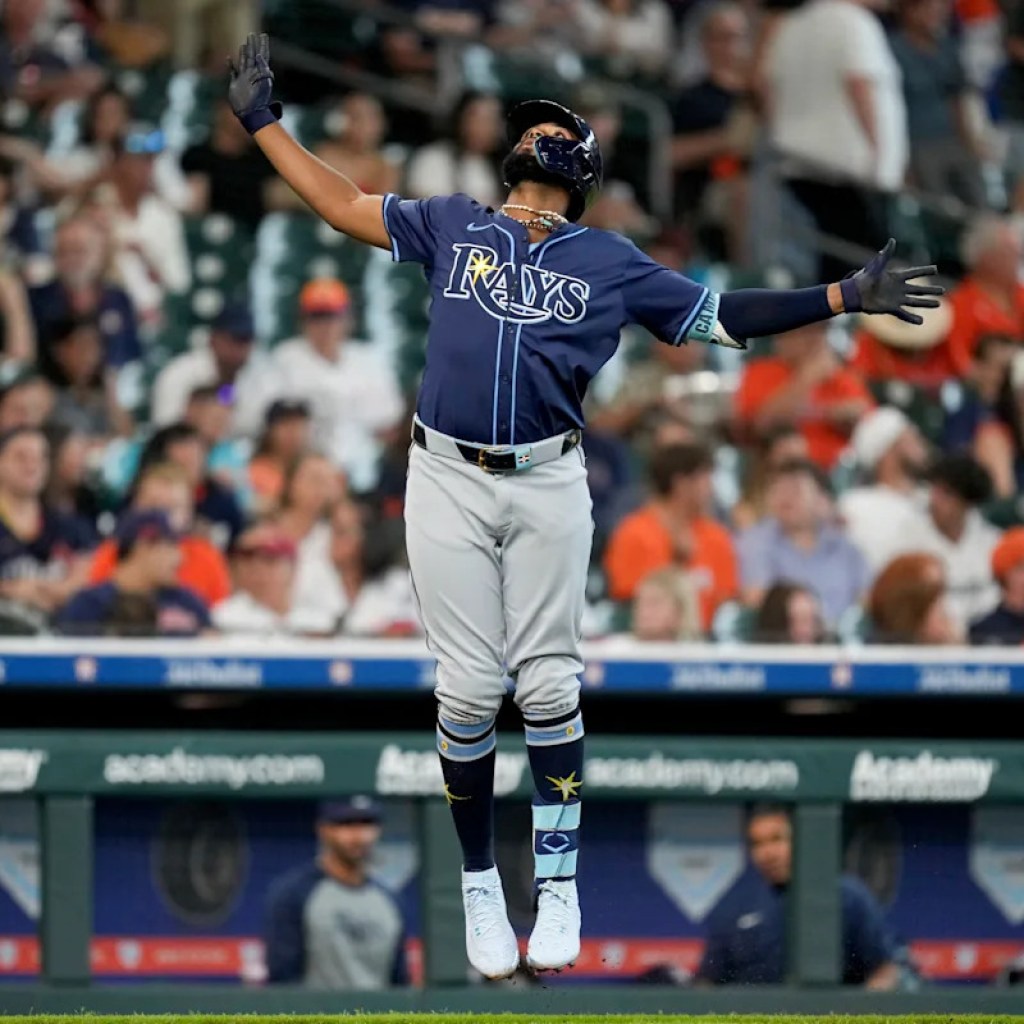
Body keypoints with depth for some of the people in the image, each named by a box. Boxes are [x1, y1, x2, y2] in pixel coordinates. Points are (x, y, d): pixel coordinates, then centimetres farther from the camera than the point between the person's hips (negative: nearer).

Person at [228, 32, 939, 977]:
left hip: (550, 487, 0)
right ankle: (479, 887, 8)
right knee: (468, 689, -2)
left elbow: (722, 317, 13)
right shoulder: (451, 226, 13)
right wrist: (263, 121, 14)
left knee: (548, 686, -1)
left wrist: (847, 297, 8)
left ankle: (558, 888, 7)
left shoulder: (612, 263, 12)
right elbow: (342, 204, 17)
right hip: (447, 482, 0)